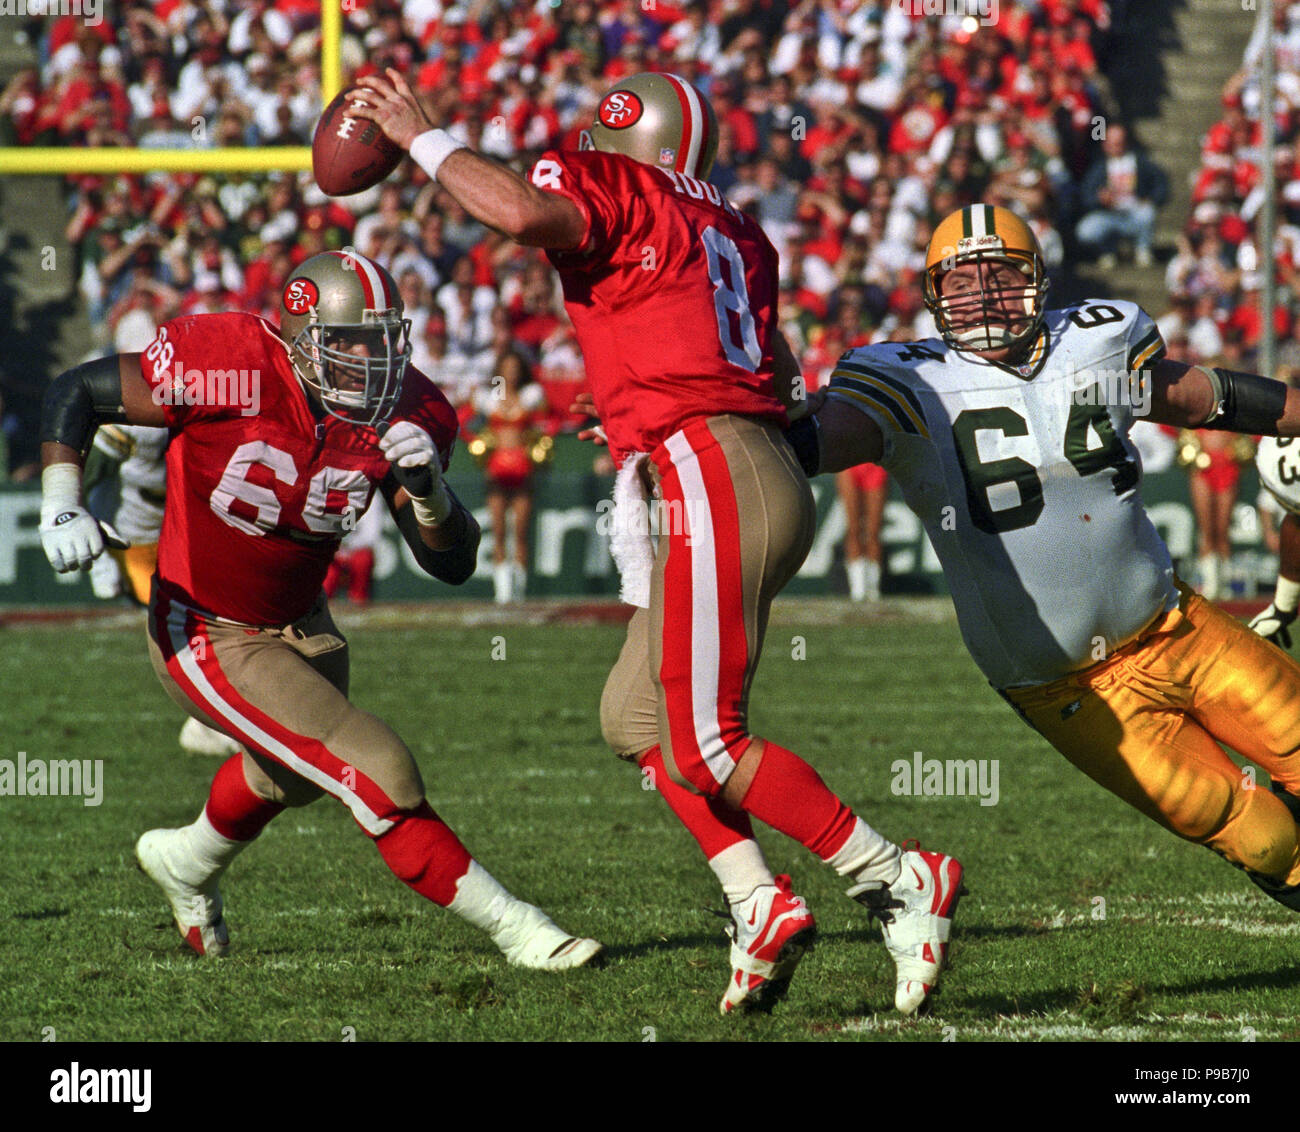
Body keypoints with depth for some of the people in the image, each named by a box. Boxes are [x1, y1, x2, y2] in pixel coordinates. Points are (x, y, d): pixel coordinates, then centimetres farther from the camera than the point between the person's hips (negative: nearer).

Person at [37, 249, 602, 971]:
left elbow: (453, 564, -10)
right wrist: (61, 511, -27)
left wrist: (427, 489, -30)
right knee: (379, 775, -16)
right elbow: (74, 394, -16)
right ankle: (512, 926, -6)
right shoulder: (231, 371, -28)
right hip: (210, 639, -7)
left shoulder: (405, 414, -13)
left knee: (289, 775, 34)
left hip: (300, 625, 7)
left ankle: (186, 863, 63)